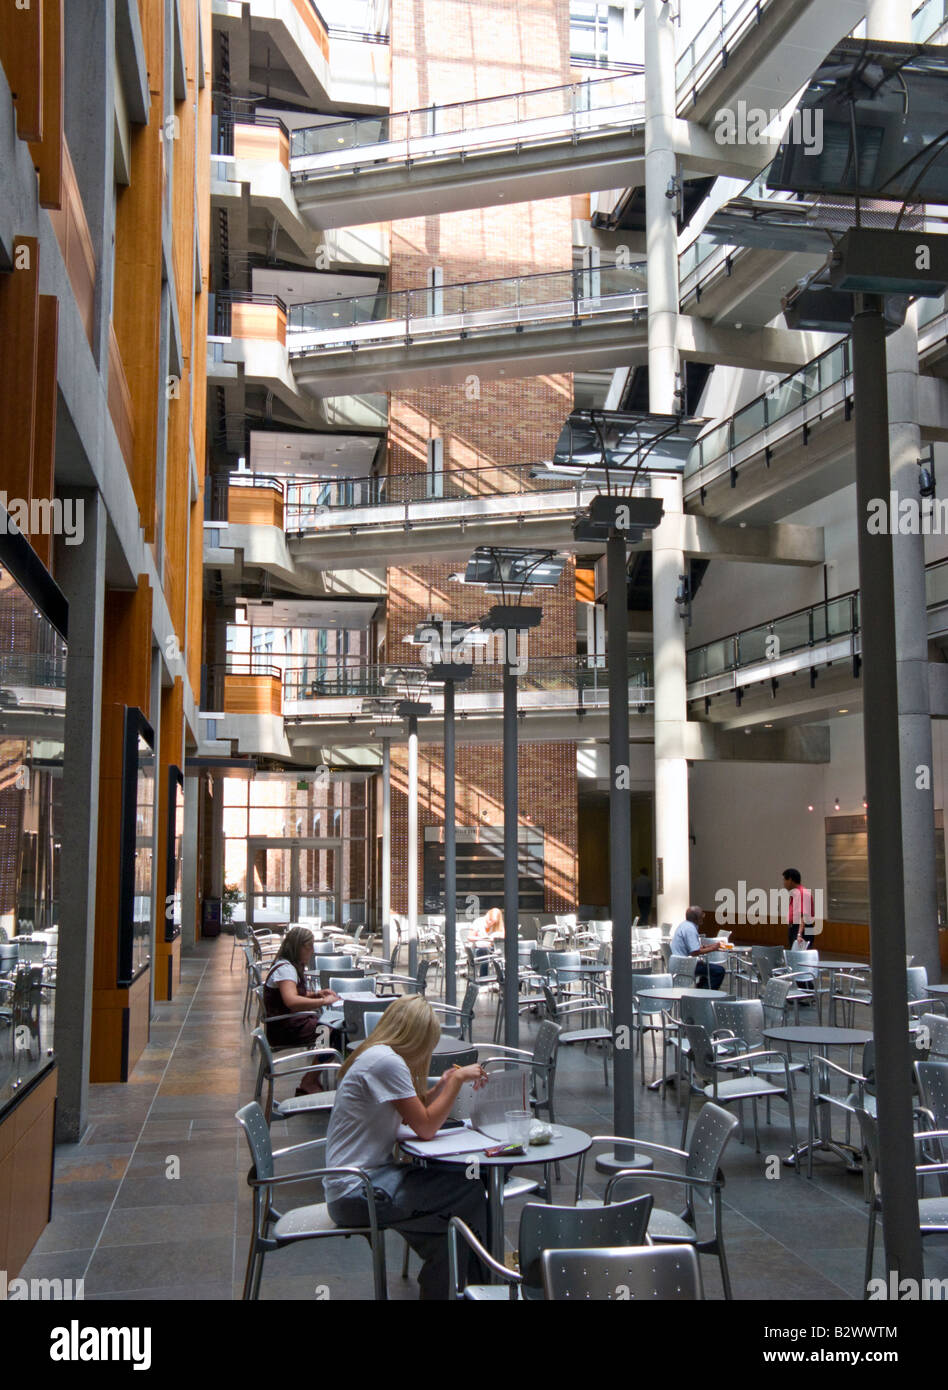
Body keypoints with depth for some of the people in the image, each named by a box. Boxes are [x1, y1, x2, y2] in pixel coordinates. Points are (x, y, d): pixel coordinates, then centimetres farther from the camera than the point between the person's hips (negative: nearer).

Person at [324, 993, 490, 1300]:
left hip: (353, 1185, 10)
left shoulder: (373, 1056, 10)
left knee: (461, 1180, 7)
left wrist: (442, 1086, 8)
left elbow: (412, 1115, 14)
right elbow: (426, 1128, -16)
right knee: (470, 1194, -7)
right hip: (356, 1194, -10)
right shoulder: (386, 1061, -19)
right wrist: (457, 1079, -9)